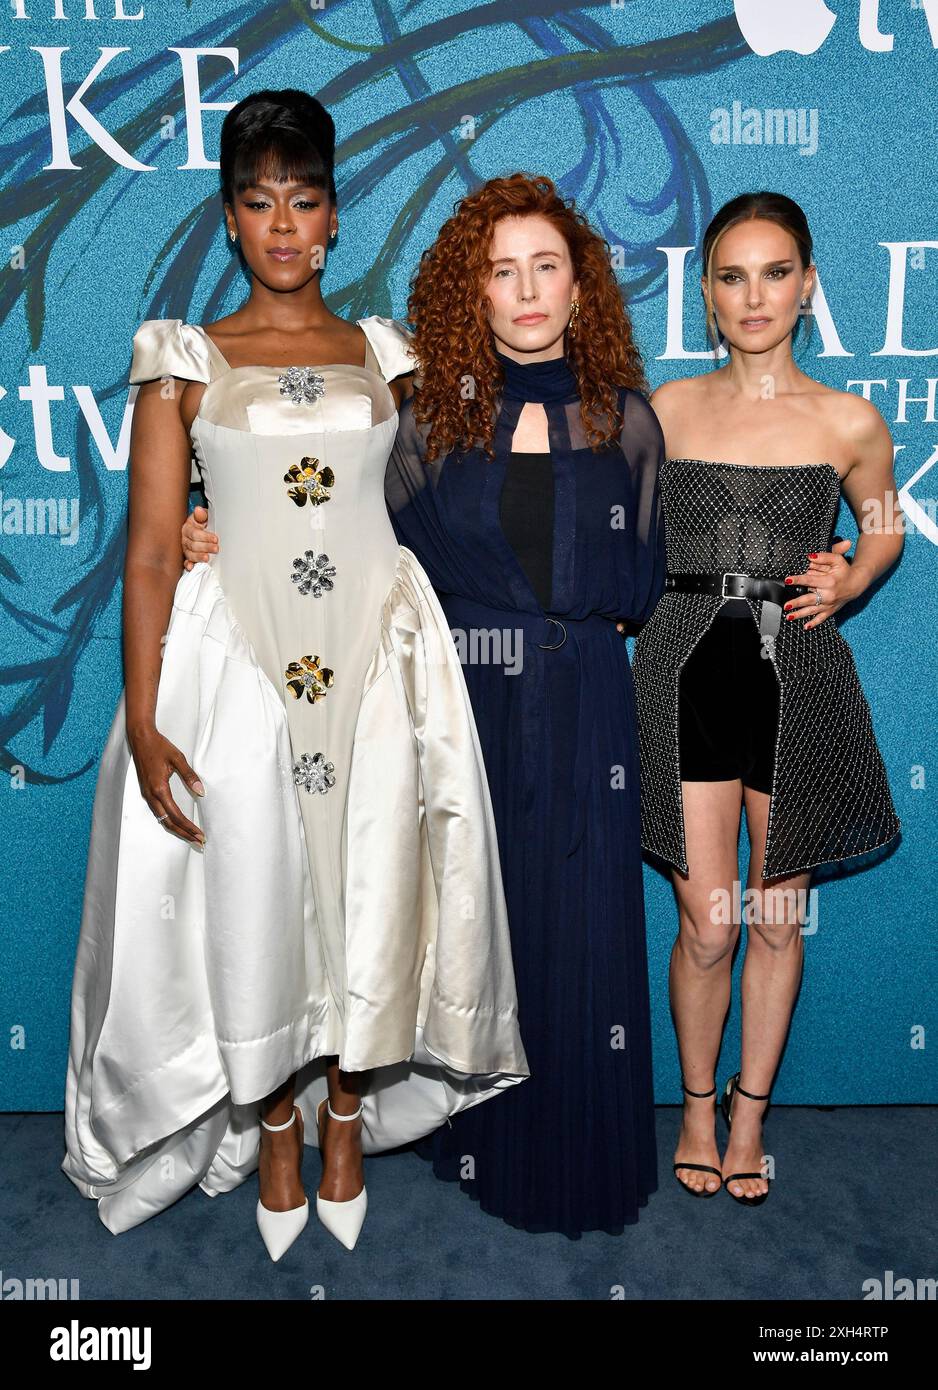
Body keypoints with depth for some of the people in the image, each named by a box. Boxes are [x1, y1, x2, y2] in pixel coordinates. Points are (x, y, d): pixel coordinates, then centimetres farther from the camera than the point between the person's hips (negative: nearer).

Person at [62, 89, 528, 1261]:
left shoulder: (382, 352, 9)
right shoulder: (187, 359, 1)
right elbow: (152, 549, -4)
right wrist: (141, 720, -10)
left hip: (376, 655, 2)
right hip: (237, 659, -2)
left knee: (373, 888, 7)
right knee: (254, 899, 6)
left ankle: (347, 1113, 31)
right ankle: (274, 1125, 30)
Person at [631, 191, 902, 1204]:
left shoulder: (849, 423, 1)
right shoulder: (665, 410, 4)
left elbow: (884, 528, 16)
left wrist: (847, 582, -3)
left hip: (797, 675, 1)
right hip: (688, 671, 0)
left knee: (777, 920, 10)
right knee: (706, 925, 1)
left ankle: (749, 1115, 33)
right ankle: (696, 1105, 28)